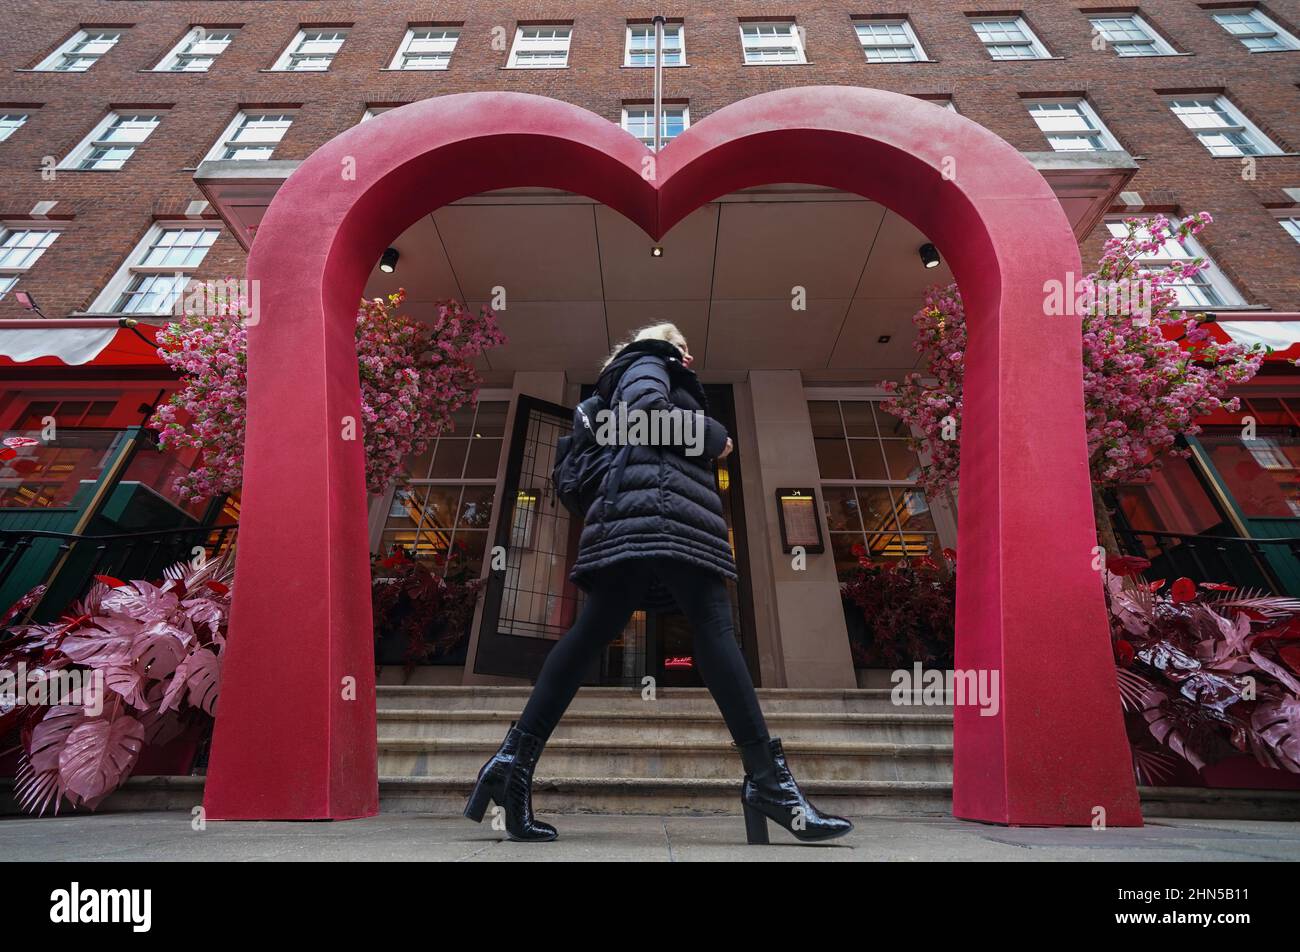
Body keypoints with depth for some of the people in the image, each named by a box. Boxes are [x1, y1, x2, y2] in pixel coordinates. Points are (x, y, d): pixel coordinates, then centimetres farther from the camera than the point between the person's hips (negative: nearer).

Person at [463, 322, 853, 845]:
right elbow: (648, 406, -7)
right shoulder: (646, 361, 15)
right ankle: (766, 777, -14)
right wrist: (715, 437, 2)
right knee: (713, 626, -14)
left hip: (633, 513, 9)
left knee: (593, 631, 0)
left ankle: (515, 758, -2)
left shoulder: (645, 377, 40)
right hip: (662, 505, -9)